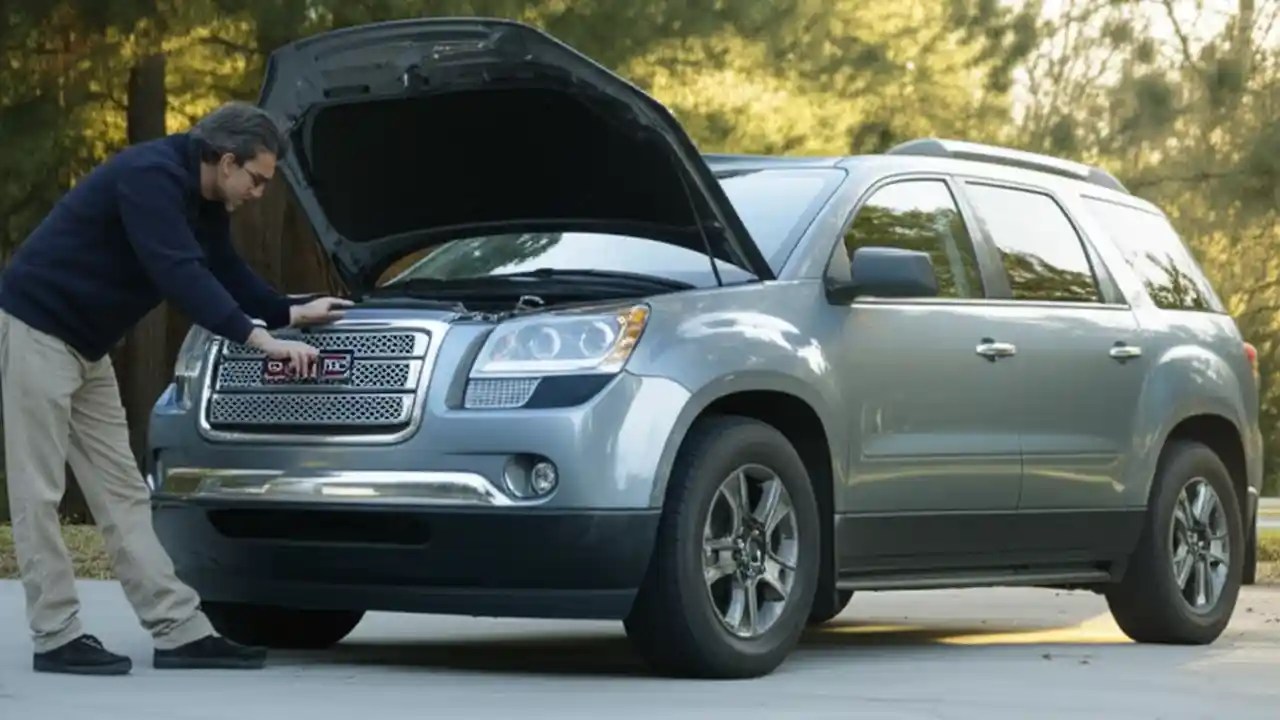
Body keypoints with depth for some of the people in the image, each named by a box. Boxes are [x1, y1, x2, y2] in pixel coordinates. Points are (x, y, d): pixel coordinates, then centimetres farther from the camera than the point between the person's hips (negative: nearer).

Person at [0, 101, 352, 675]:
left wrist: (290, 312, 9)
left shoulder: (204, 199, 7)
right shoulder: (151, 176, -23)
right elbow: (177, 273, -32)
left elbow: (225, 271, 20)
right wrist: (258, 337, -34)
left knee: (122, 493, 6)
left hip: (86, 345, 10)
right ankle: (56, 637, -1)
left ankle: (180, 631, 5)